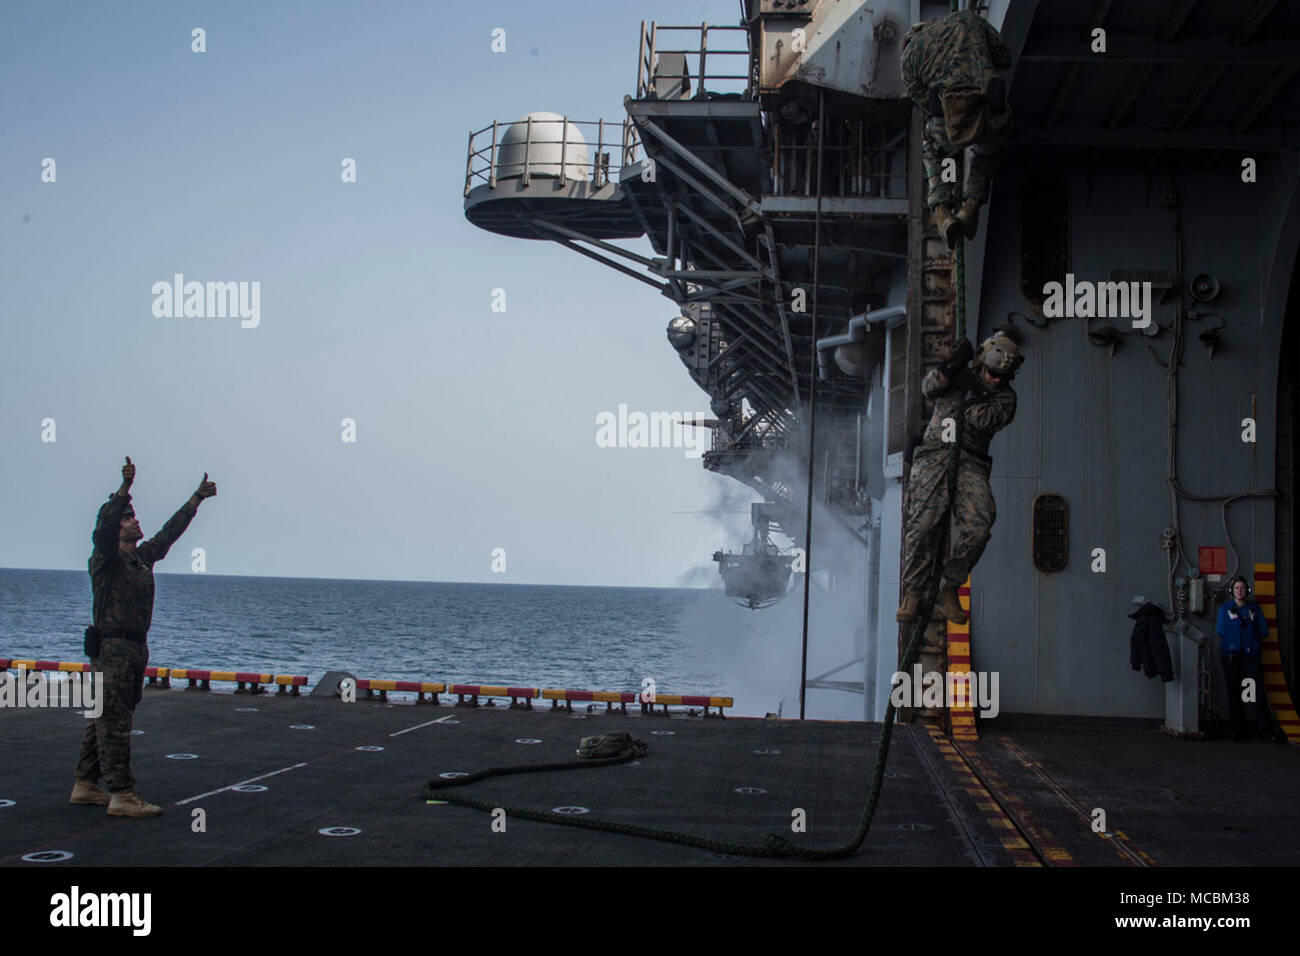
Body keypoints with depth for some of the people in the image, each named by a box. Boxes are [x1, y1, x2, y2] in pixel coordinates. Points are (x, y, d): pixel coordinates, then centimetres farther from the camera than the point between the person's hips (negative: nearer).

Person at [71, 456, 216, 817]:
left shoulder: (144, 557, 14)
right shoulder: (106, 558, -8)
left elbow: (170, 531, 25)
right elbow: (103, 527, -26)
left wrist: (196, 498, 28)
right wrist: (125, 488, -38)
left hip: (136, 648, 9)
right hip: (111, 647, -9)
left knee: (105, 719, 13)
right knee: (114, 722, -8)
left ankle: (85, 786, 21)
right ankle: (121, 795, -9)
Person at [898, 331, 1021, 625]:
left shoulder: (1005, 396, 13)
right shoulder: (957, 376, 17)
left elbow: (986, 420, -5)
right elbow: (928, 388, -1)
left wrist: (974, 392, -12)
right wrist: (952, 366, -13)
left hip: (970, 462, 1)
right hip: (934, 454, 0)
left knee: (978, 523, -21)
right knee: (923, 524, -16)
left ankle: (949, 589, -8)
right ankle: (913, 592, -6)